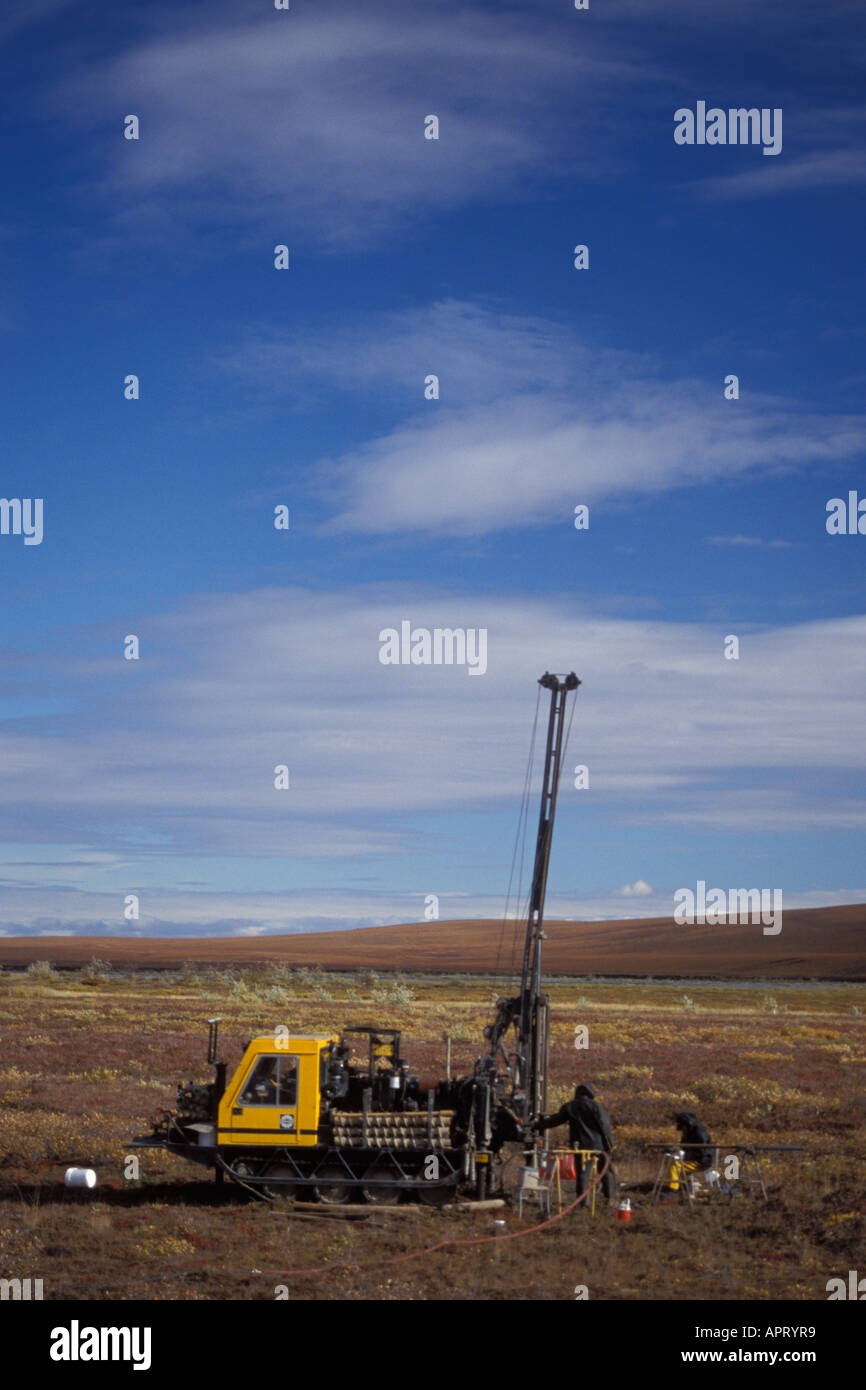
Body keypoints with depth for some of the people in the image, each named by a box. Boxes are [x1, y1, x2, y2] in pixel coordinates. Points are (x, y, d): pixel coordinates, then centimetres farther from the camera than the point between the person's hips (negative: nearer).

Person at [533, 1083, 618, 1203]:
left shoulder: (568, 1107, 6)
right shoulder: (595, 1105, -4)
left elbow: (555, 1120, 13)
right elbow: (605, 1126, -7)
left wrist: (539, 1125, 27)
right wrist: (609, 1144, -1)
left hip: (580, 1144, 2)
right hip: (598, 1144, -2)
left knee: (583, 1173, 6)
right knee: (607, 1171, 8)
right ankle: (611, 1197, 6)